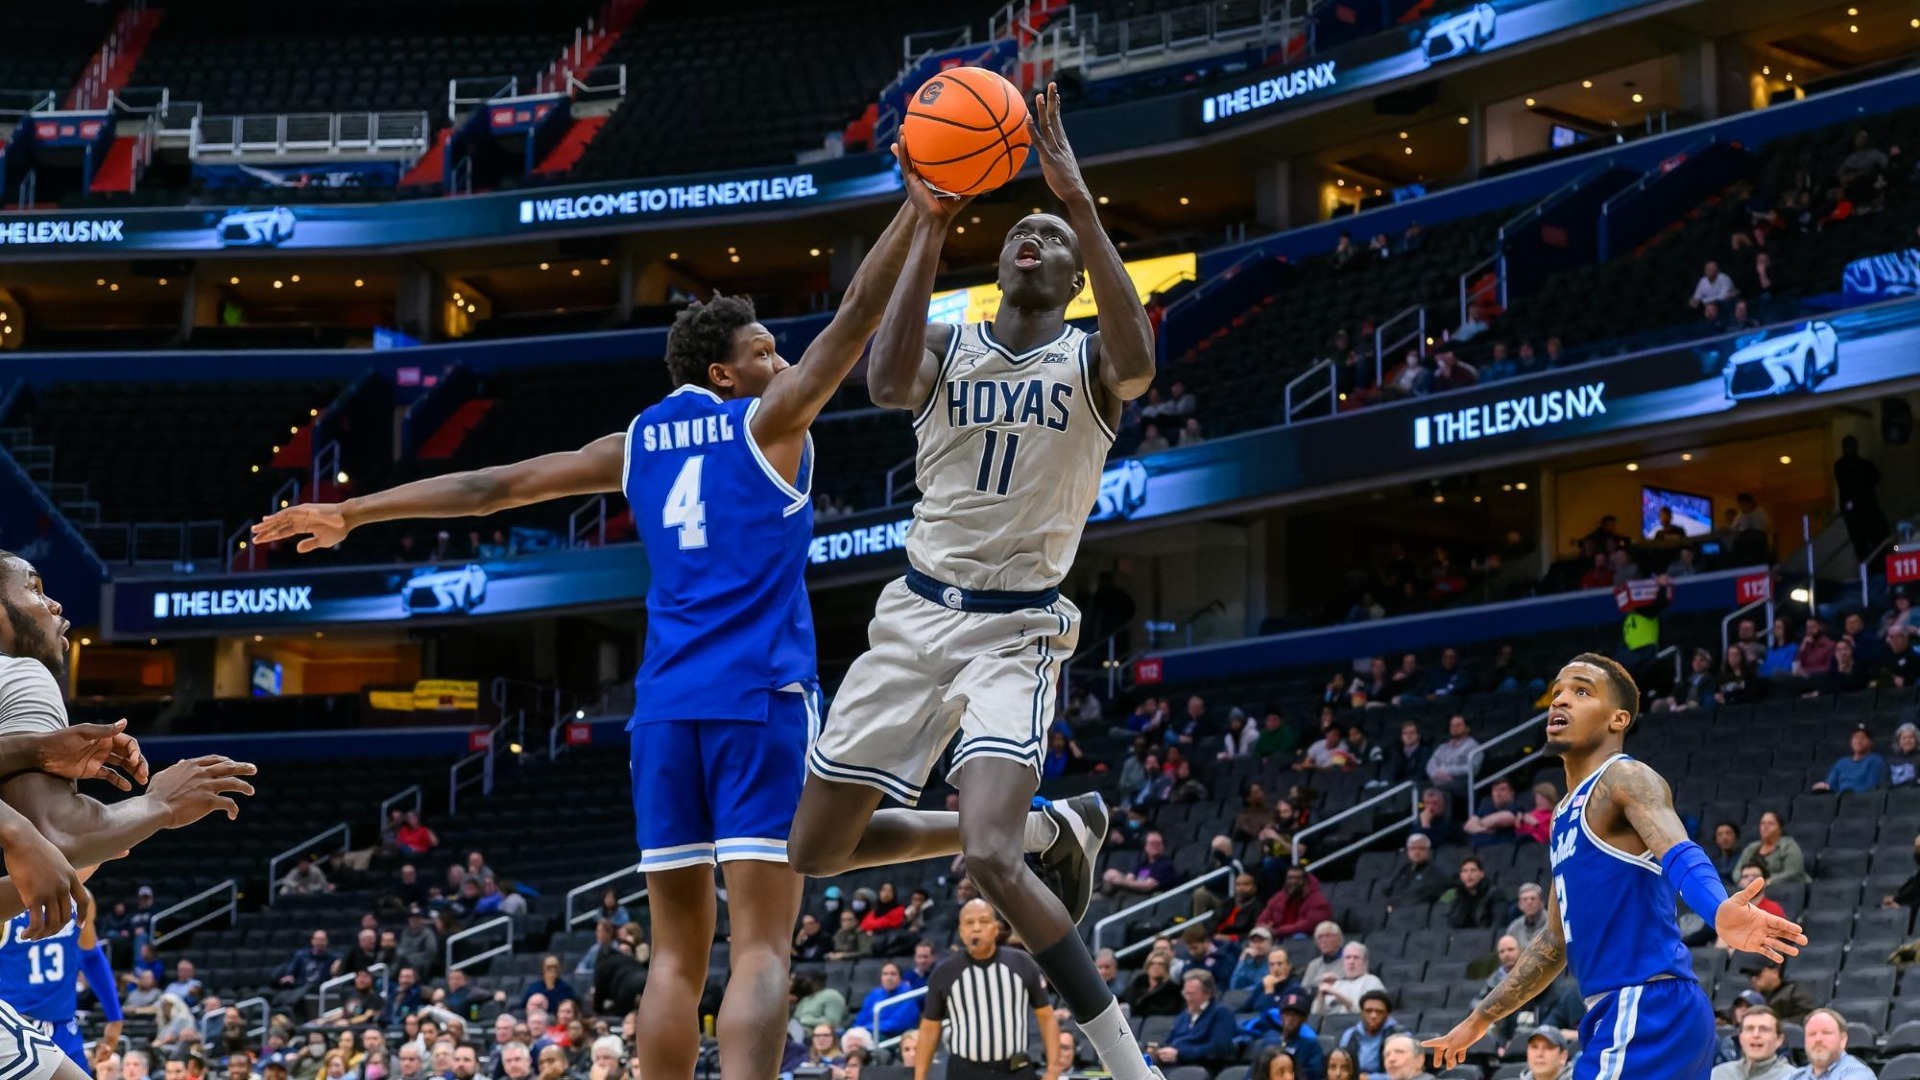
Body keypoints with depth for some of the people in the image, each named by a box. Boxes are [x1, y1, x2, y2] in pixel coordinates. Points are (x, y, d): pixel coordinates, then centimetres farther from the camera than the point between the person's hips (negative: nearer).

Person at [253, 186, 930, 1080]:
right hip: (760, 701, -5)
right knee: (762, 947, -11)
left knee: (678, 953, 9)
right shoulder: (766, 422, 2)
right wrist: (918, 213, -3)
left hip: (665, 706, 5)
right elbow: (854, 321, -5)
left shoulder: (638, 443, 16)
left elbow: (491, 486, 18)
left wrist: (351, 514, 24)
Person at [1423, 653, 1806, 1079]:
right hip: (1623, 1013, 10)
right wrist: (1479, 1020, 35)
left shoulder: (1625, 779, -6)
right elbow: (1556, 942, 31)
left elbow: (1679, 855, -26)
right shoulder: (1568, 814, 23)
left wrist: (1719, 912, -47)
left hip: (1647, 1011, -10)